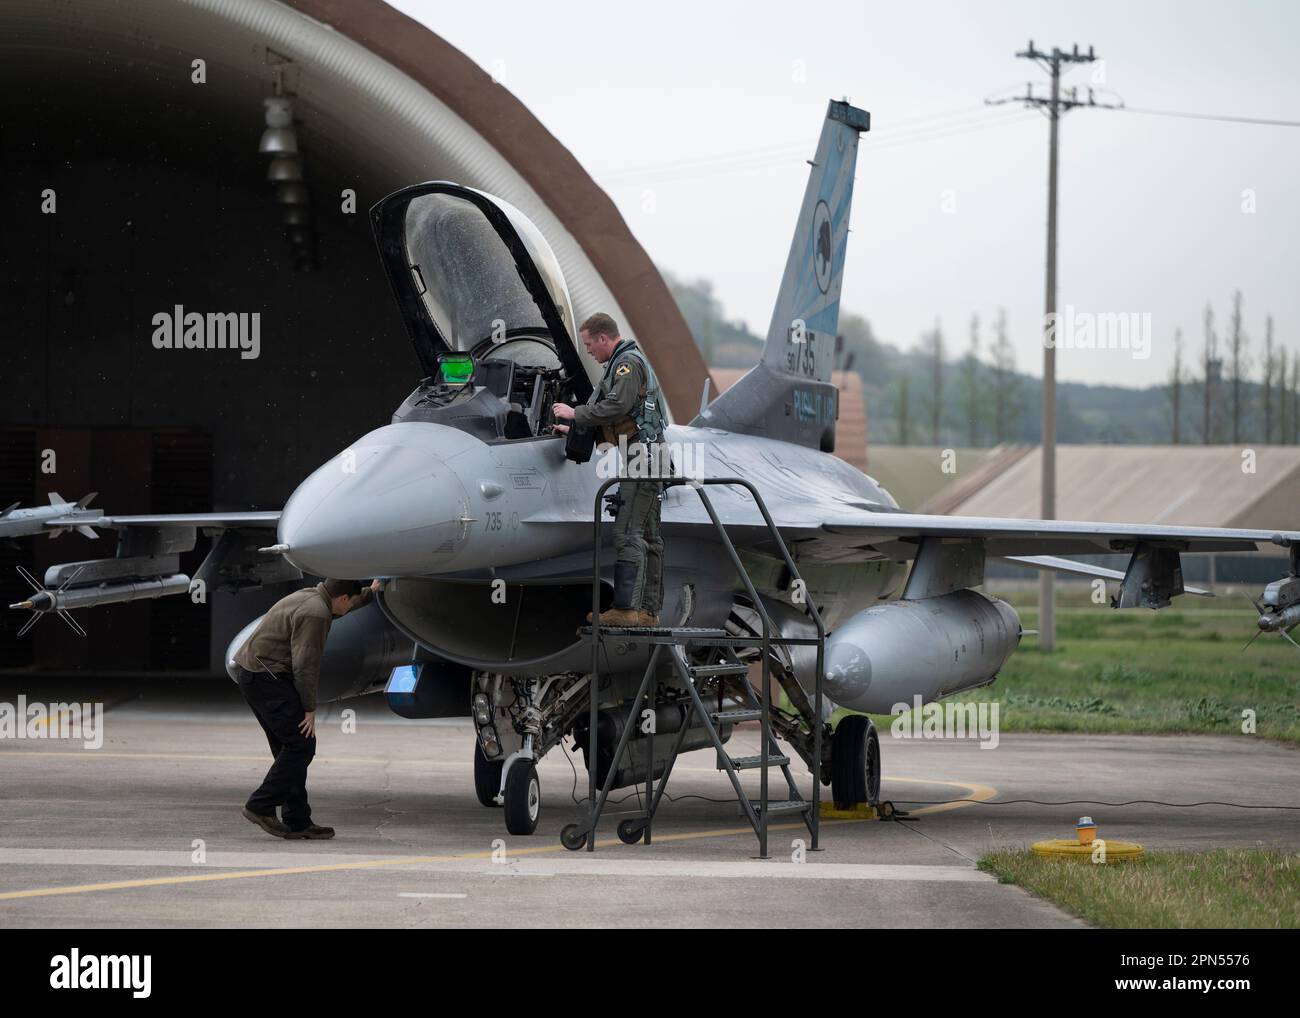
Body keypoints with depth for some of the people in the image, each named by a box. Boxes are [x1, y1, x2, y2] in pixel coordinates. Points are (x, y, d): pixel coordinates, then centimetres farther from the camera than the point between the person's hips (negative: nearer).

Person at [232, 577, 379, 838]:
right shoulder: (315, 614, -16)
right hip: (267, 678, -11)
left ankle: (297, 821, 10)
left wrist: (370, 593, 52)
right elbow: (305, 664, -19)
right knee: (301, 745, -11)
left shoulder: (311, 597, 16)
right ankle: (261, 806, -10)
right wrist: (310, 709, -13)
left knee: (290, 748, 11)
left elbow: (337, 609, 40)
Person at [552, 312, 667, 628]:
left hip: (641, 456, -11)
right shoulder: (625, 362, 24)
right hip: (646, 459, 11)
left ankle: (626, 609, -19)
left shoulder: (629, 362, -9)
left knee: (628, 533, -14)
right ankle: (649, 610, 9)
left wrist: (575, 413, -9)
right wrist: (573, 428, 28)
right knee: (647, 536, 9)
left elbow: (617, 406, -21)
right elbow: (611, 411, 29)